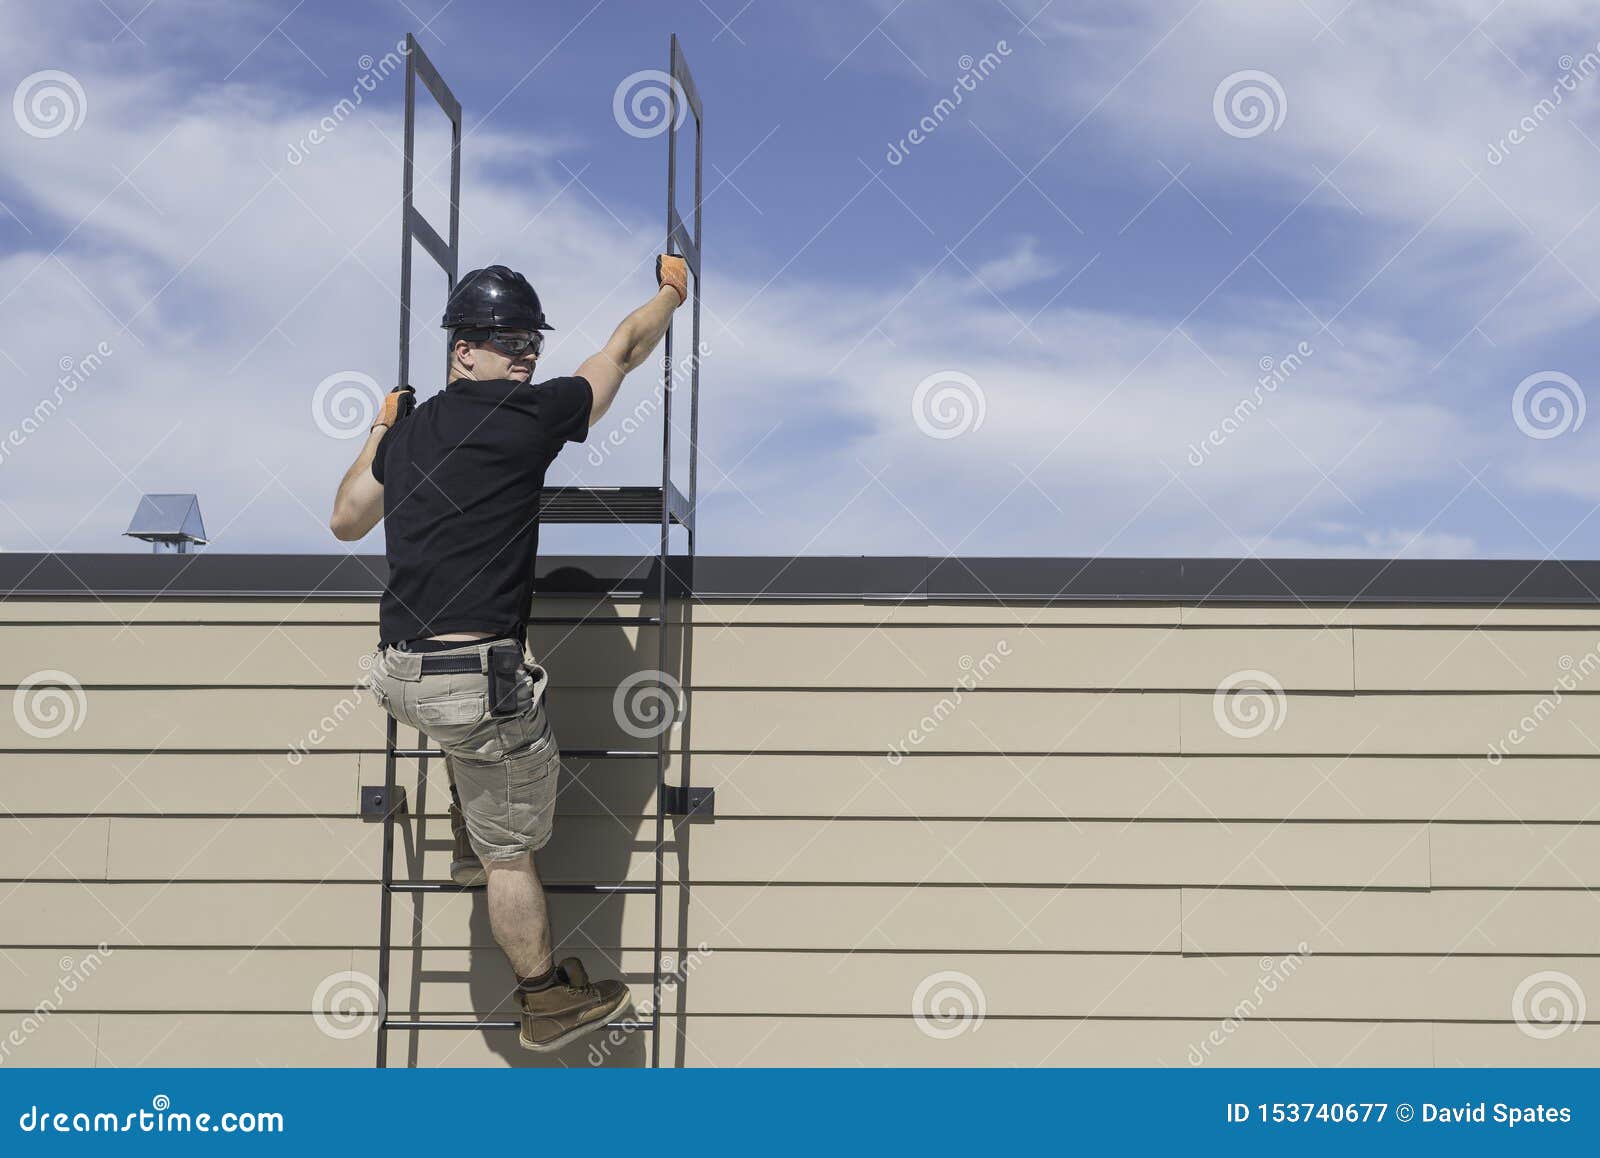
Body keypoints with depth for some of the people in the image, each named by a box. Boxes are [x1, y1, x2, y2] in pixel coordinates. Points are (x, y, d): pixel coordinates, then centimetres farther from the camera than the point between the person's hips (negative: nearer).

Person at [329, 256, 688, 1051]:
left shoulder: (409, 430, 12)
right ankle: (548, 1002, 19)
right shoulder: (527, 416, -8)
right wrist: (670, 292, 25)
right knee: (512, 850, 6)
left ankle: (467, 845, 46)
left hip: (400, 674, 7)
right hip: (476, 678, -7)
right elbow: (623, 350, 7)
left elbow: (346, 522, 26)